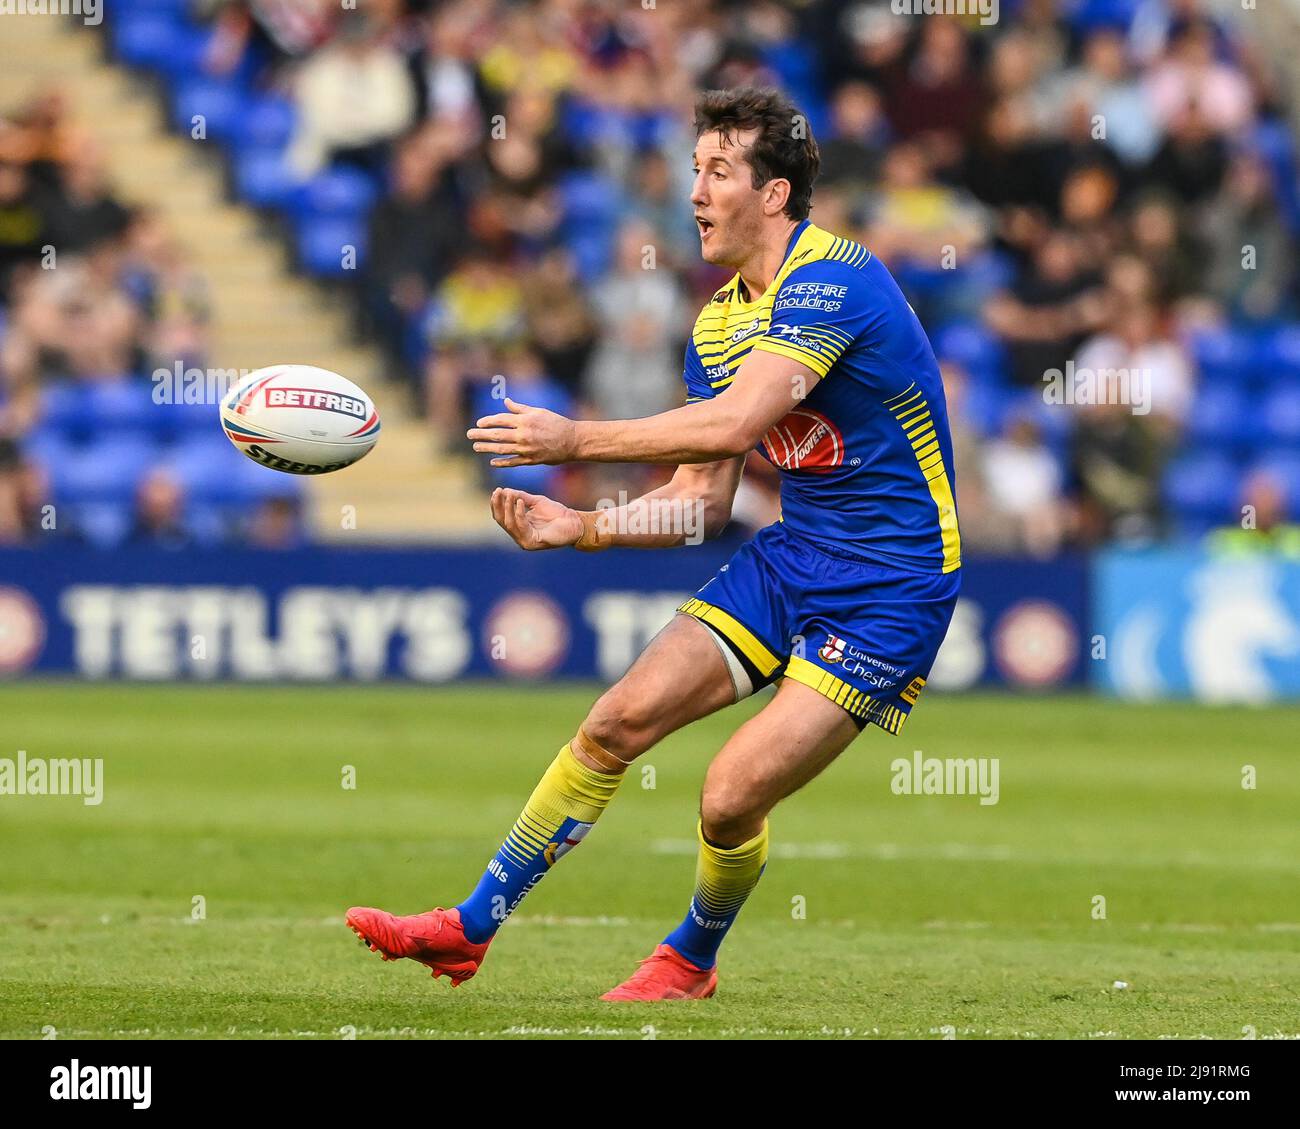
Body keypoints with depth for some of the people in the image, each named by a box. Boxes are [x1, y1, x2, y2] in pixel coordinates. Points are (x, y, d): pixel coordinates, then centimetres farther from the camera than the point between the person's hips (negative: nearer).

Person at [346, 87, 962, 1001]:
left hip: (890, 589, -8)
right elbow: (702, 499, 12)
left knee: (732, 795, -14)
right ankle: (471, 929, 11)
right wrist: (578, 528, -3)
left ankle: (693, 959, 16)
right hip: (794, 556, 8)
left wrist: (579, 439, -26)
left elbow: (735, 423, -32)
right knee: (618, 721, 0)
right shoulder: (719, 323, 9)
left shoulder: (832, 277, -20)